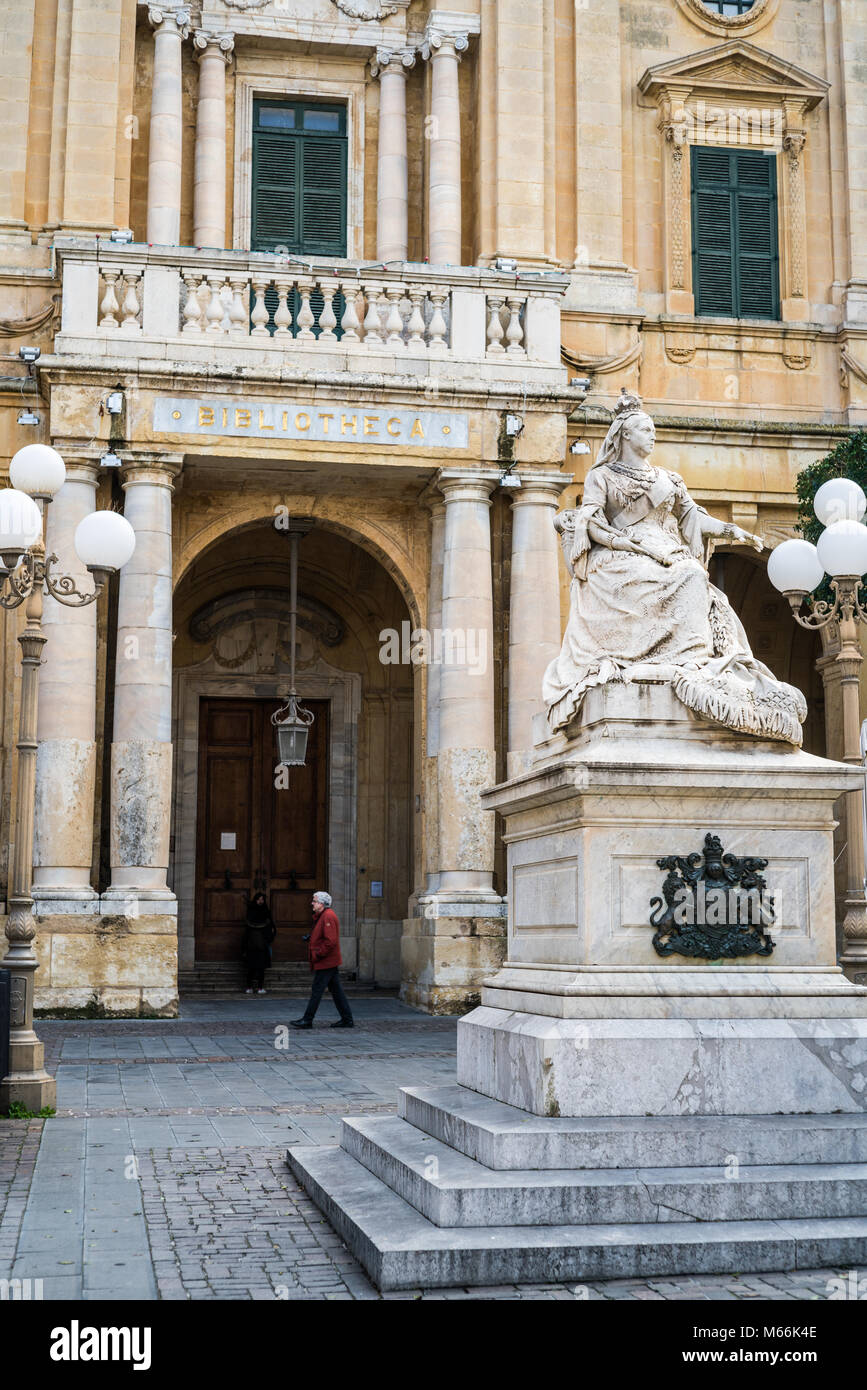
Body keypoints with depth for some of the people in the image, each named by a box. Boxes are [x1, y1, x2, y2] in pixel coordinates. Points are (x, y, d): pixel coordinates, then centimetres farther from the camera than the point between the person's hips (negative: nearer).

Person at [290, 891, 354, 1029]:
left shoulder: (328, 916, -17)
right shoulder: (321, 916, 17)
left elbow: (331, 941, -23)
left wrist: (317, 955, -19)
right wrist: (310, 938, 11)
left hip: (326, 962, -10)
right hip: (331, 962, 10)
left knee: (317, 990, -5)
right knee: (336, 991, 10)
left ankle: (307, 1020, -1)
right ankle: (347, 1019, 12)